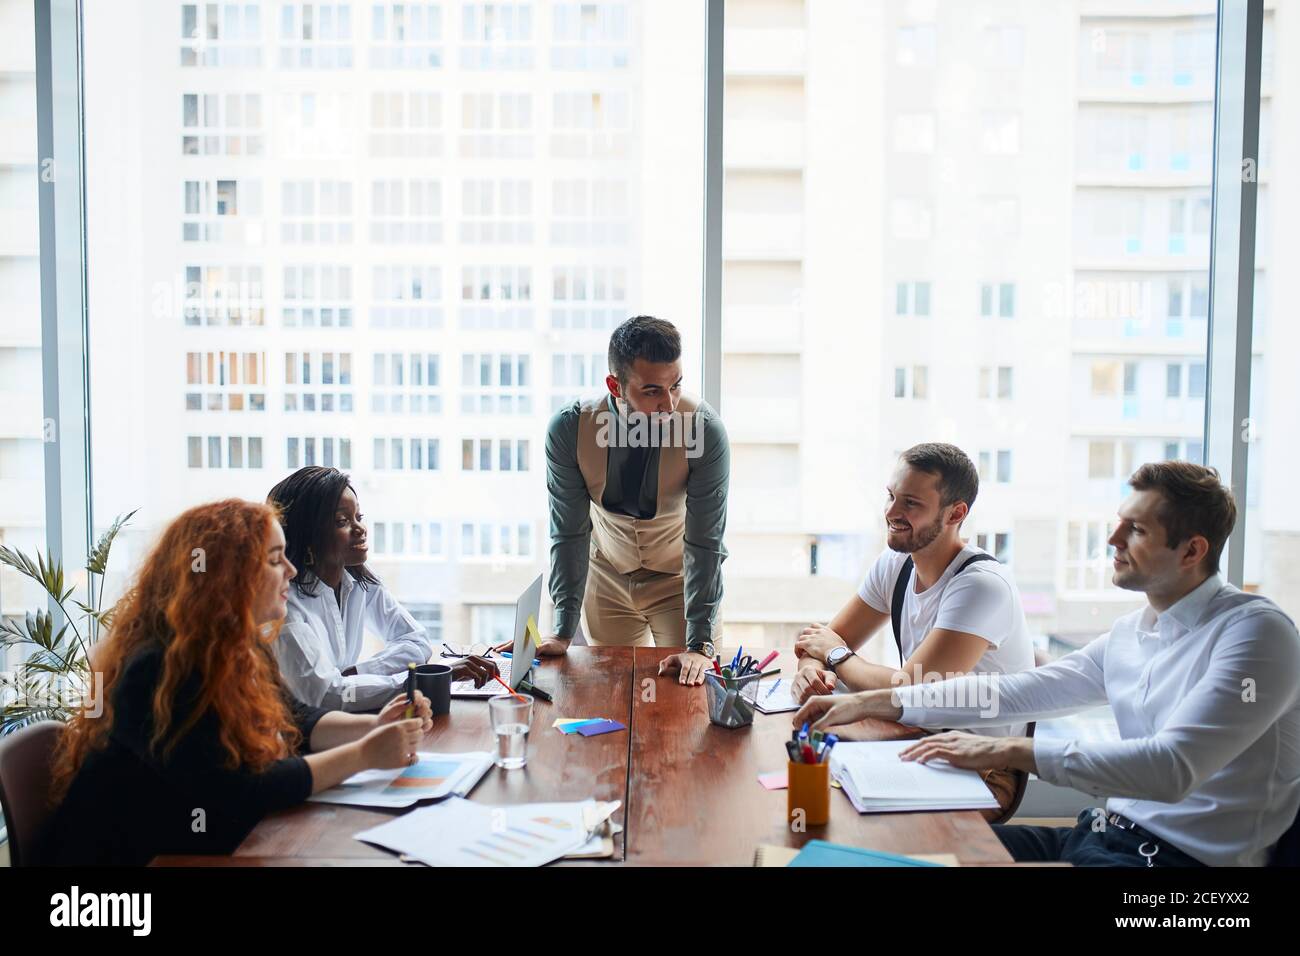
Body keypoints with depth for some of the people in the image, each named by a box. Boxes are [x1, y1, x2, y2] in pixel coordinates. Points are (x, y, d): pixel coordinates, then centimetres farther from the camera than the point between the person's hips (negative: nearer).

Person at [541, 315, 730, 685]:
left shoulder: (706, 430, -27)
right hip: (606, 578, 1)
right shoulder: (568, 429, -23)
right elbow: (570, 533, -15)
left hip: (682, 580, -1)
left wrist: (700, 645, -27)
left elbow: (705, 542, -24)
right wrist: (564, 630, -17)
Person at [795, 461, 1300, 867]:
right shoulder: (1131, 631, 9)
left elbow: (1172, 768, -28)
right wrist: (873, 703, 5)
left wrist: (1005, 751, -28)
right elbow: (1020, 690, 9)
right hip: (1108, 831, 8)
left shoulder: (1256, 632, -17)